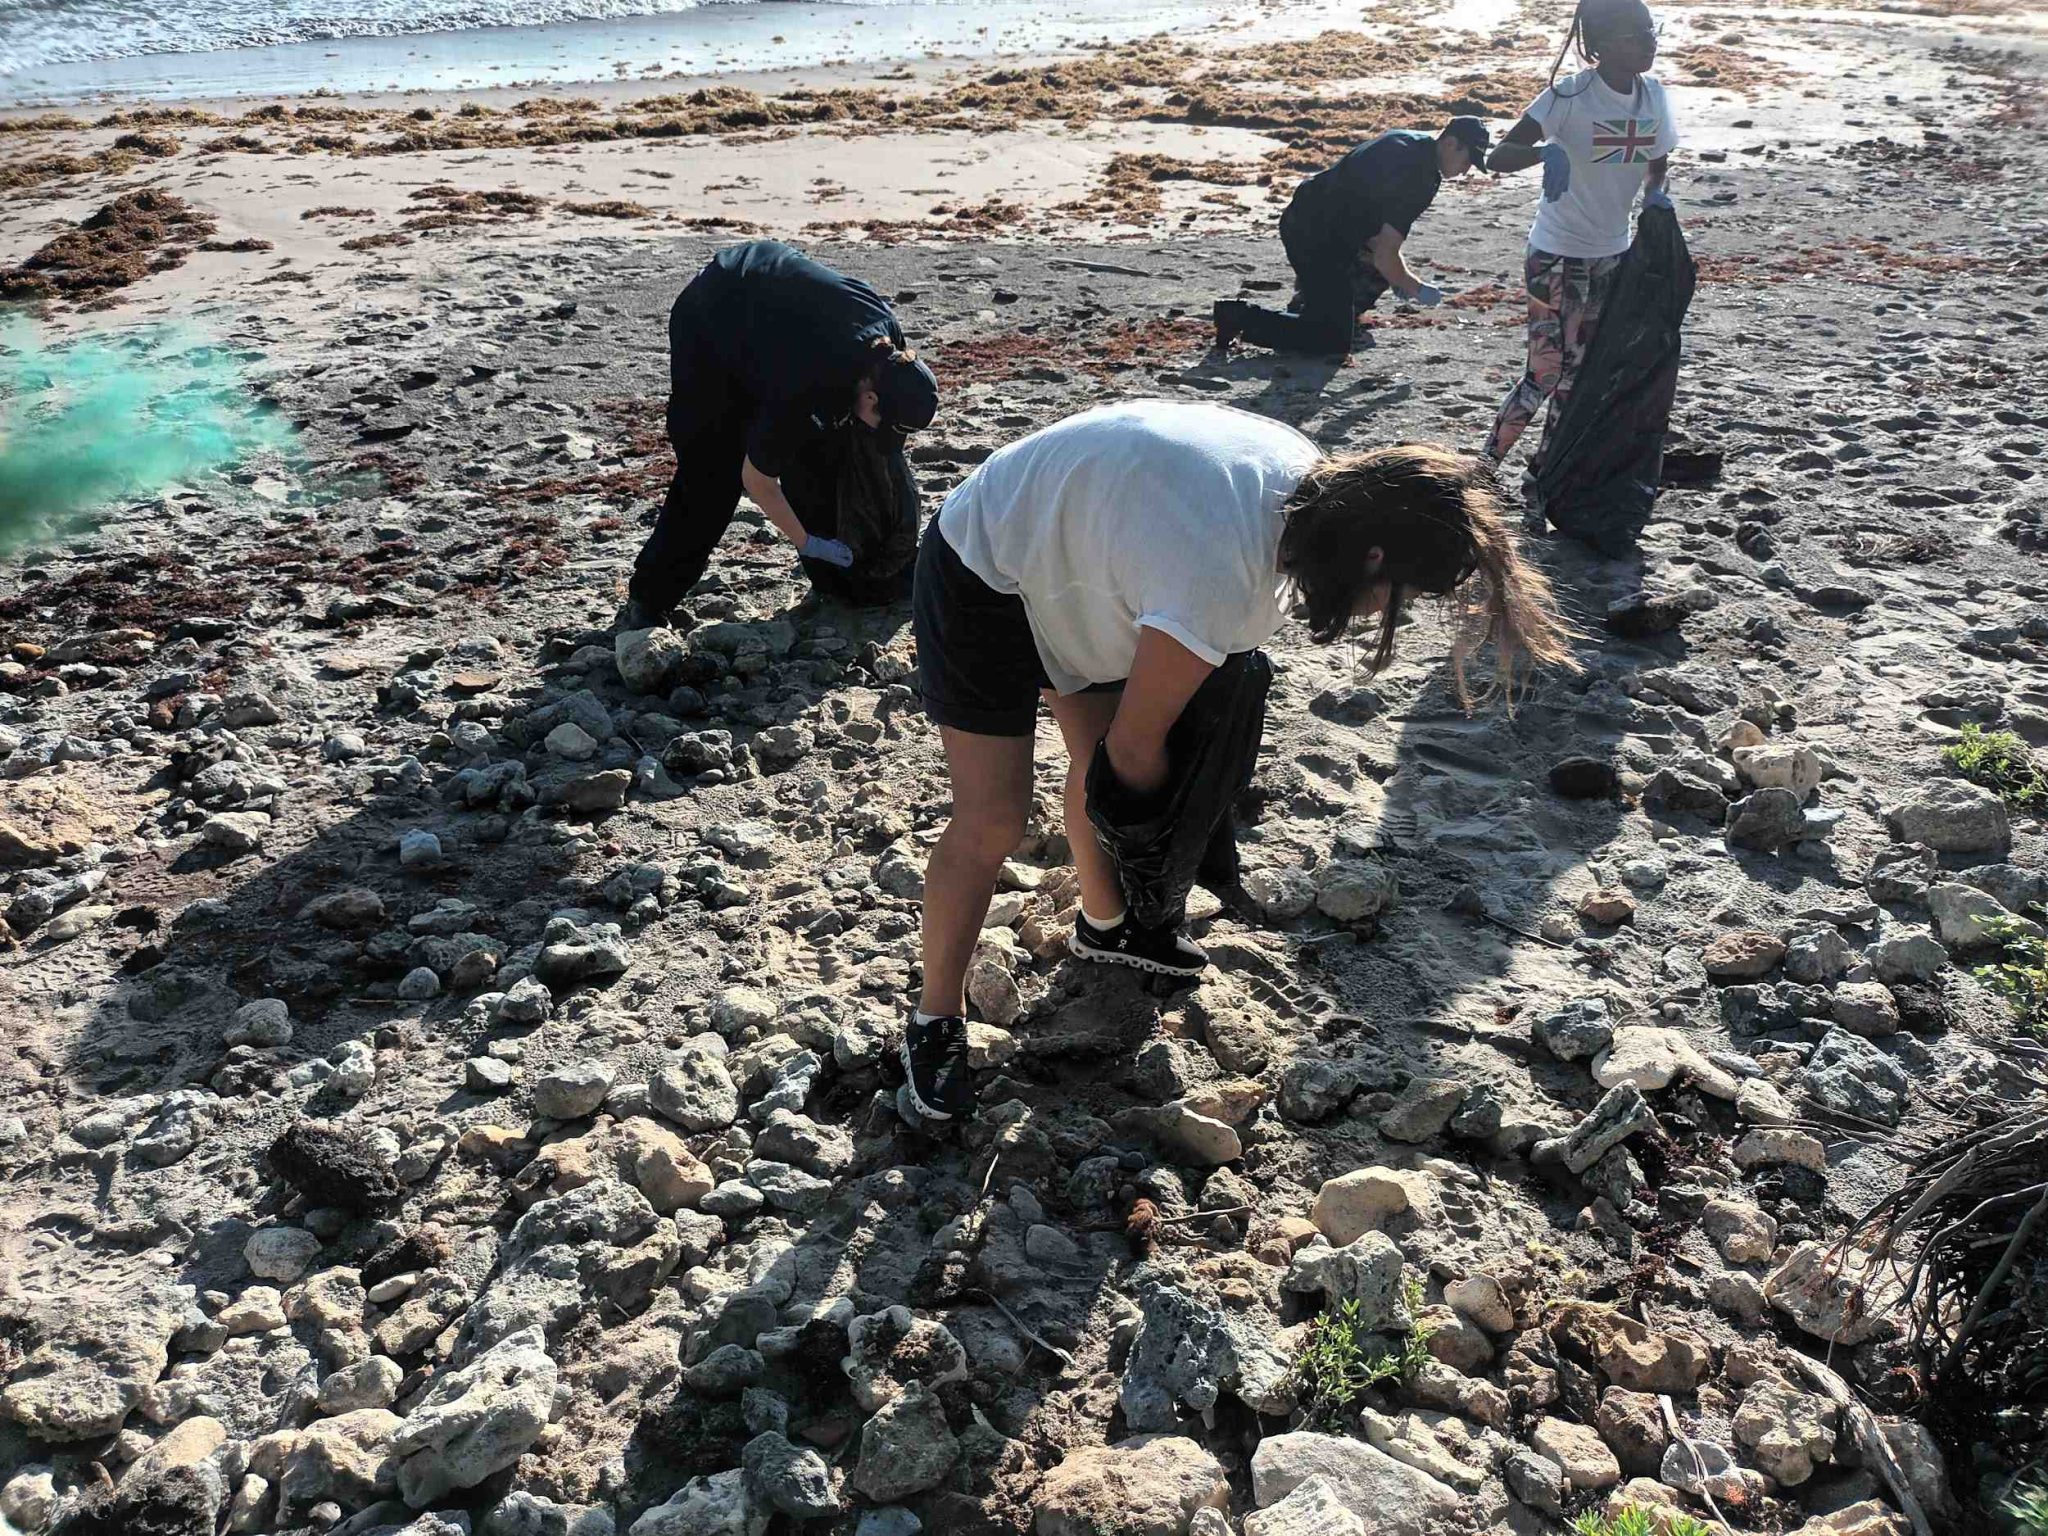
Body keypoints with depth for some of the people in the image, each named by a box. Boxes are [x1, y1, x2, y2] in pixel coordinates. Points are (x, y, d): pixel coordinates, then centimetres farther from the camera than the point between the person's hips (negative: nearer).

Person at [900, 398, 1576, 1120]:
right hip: (983, 579, -8)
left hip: (1070, 561, 9)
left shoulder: (1311, 479, -13)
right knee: (992, 822, -7)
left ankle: (1103, 924, 41)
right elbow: (1136, 745, -22)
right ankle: (936, 1017, 10)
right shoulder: (1219, 578, -38)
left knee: (1097, 761, 16)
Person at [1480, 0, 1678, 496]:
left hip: (1613, 256, 6)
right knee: (1544, 373, -9)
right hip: (1557, 255, -6)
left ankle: (1542, 473, 23)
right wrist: (1547, 153, -48)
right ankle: (1486, 464, 9)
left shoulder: (1653, 96, 0)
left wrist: (1655, 194, -7)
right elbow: (1499, 157, -28)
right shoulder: (1570, 97, -19)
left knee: (1580, 373, 10)